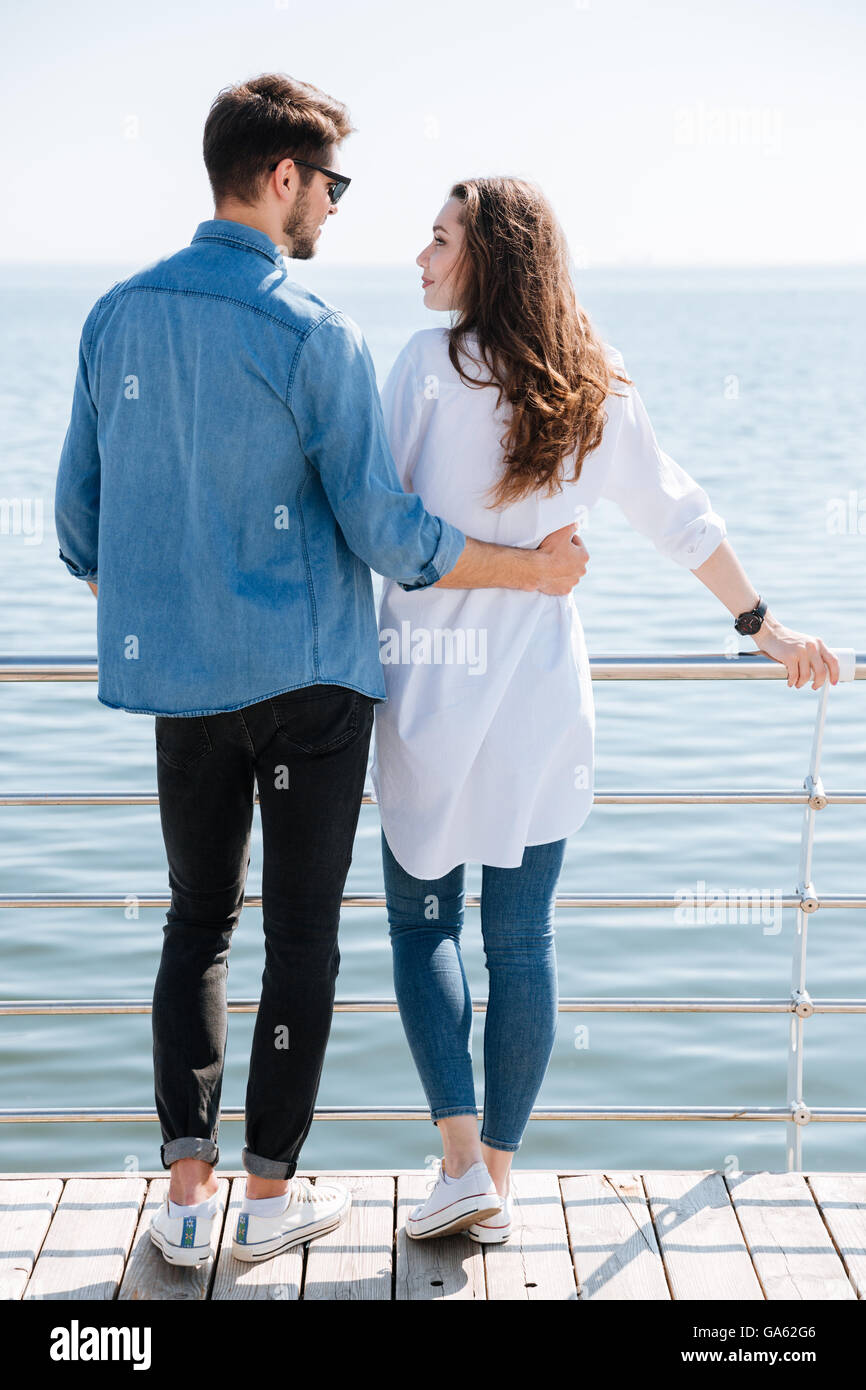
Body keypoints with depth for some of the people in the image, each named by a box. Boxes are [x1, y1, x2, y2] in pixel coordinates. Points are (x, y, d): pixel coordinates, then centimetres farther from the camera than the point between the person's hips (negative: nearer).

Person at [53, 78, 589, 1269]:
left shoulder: (118, 315, 4)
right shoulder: (314, 336, -12)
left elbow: (79, 517, 9)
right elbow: (387, 537, -13)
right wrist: (534, 569, 0)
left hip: (179, 679, 5)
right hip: (308, 679, -5)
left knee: (197, 923, 15)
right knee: (301, 934, 7)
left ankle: (187, 1194, 15)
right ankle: (269, 1195, 17)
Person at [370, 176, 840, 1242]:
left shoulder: (430, 364, -8)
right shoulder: (598, 392, 6)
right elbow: (682, 520, 12)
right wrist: (762, 623, 23)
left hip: (430, 688, -3)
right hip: (542, 698, 4)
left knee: (421, 922, 11)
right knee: (522, 941, 9)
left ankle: (462, 1161, 3)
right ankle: (497, 1179, 17)